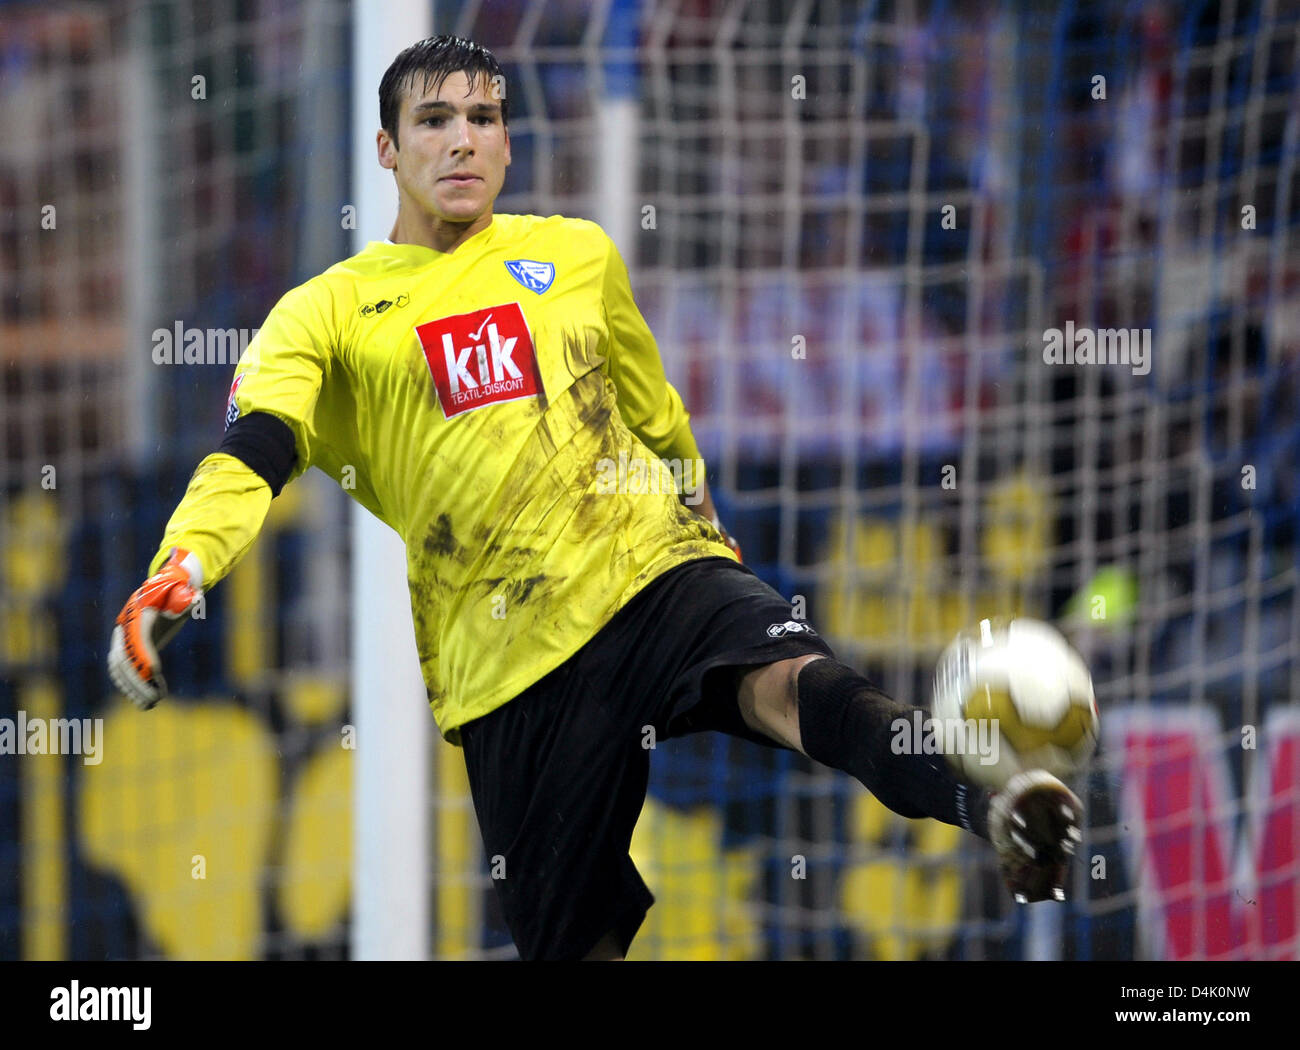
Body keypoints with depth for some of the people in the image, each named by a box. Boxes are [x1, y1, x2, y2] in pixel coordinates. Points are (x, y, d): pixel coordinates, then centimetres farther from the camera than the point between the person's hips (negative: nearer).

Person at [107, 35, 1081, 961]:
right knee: (571, 934, -1)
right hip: (509, 657, 0)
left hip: (655, 572, 0)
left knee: (791, 677, -31)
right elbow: (250, 454, -8)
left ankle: (990, 814, -56)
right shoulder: (327, 311, 8)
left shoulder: (577, 255, 17)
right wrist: (177, 573, -27)